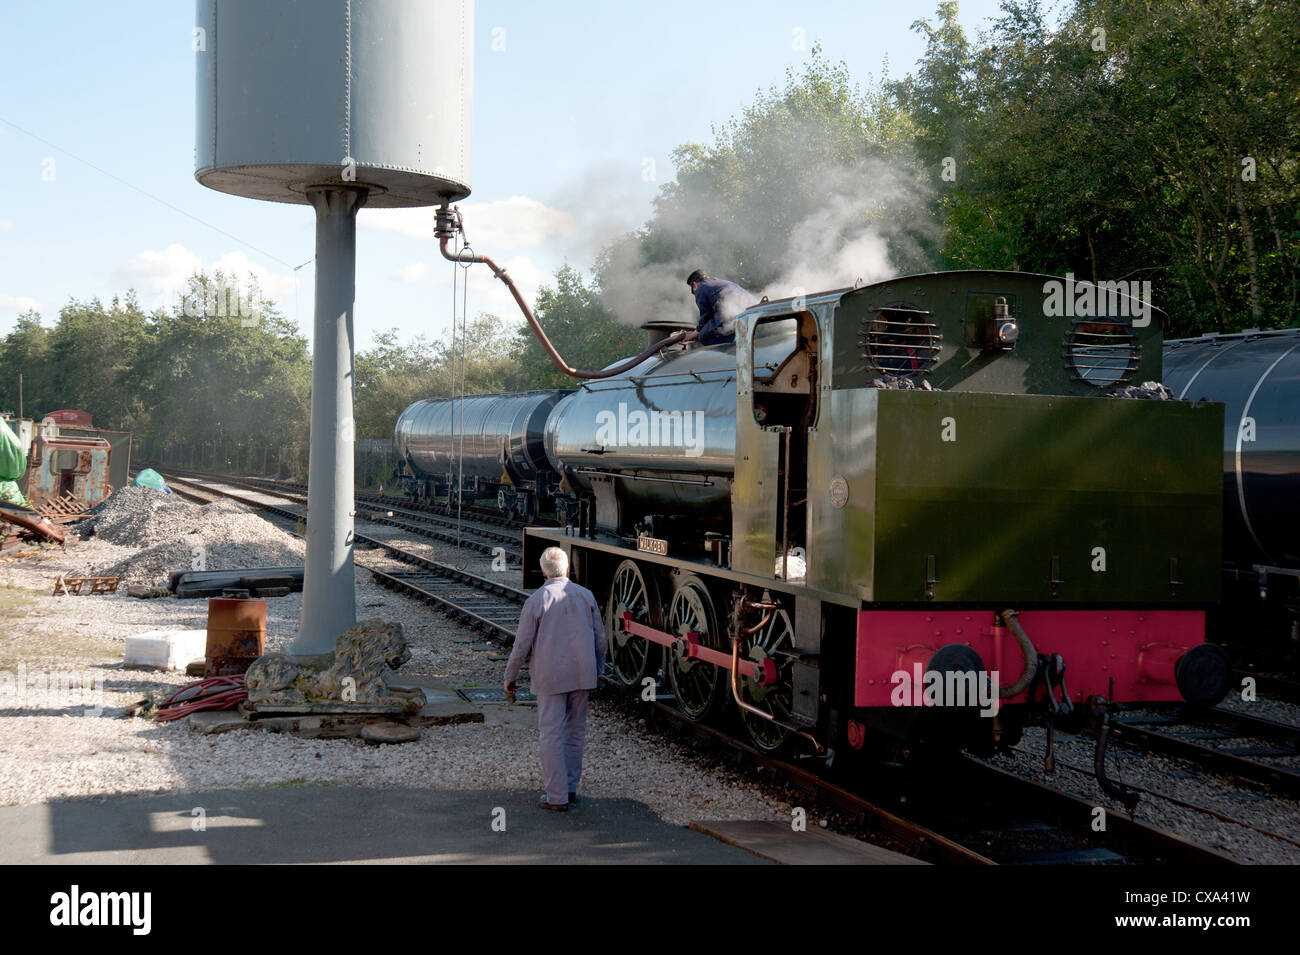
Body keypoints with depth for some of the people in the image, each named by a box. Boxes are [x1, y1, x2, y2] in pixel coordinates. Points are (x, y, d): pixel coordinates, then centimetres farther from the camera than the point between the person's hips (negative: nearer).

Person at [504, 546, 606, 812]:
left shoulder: (537, 600, -9)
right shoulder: (585, 595, 3)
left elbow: (522, 643, -7)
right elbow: (600, 637, 9)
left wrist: (510, 676, 5)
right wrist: (597, 669, 23)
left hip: (550, 676, -4)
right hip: (582, 673, 4)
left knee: (550, 734, 1)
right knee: (575, 731, 16)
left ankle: (556, 797, 1)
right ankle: (570, 788, 24)